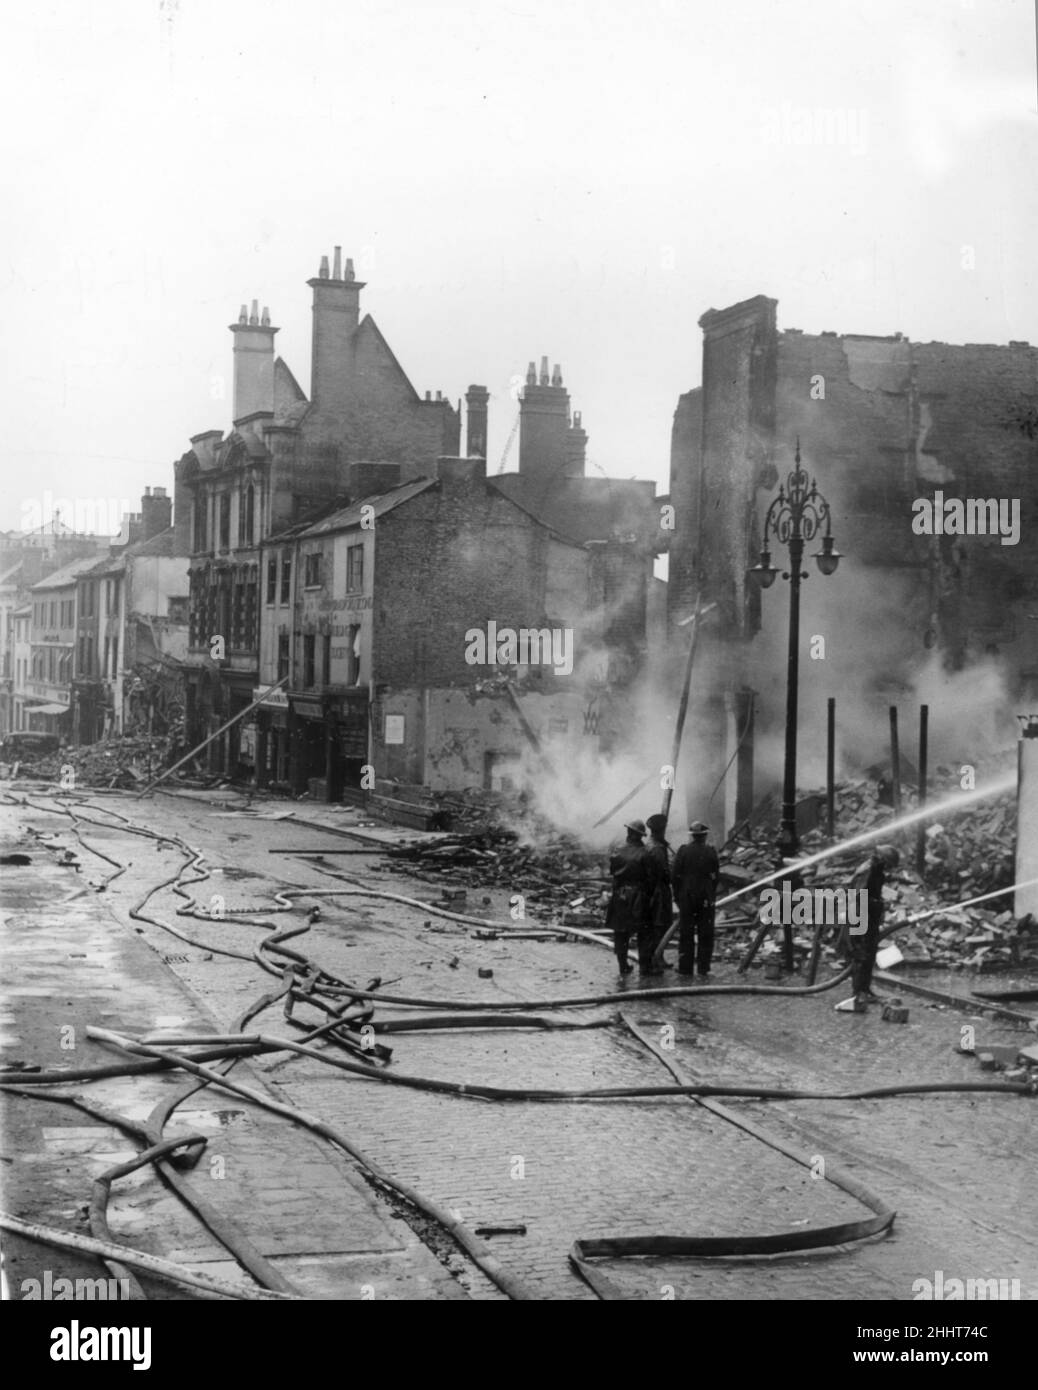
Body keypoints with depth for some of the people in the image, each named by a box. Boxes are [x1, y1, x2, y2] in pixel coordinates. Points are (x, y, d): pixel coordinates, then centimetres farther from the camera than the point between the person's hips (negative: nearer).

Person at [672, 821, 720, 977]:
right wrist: (712, 894, 8)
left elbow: (675, 876, -4)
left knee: (685, 935, 7)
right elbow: (716, 876, -3)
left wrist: (677, 896, 5)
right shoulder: (711, 852, -4)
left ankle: (685, 969, 6)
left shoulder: (683, 851, -5)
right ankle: (703, 970, 4)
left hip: (686, 898, 0)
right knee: (705, 935, 6)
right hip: (706, 899, 0)